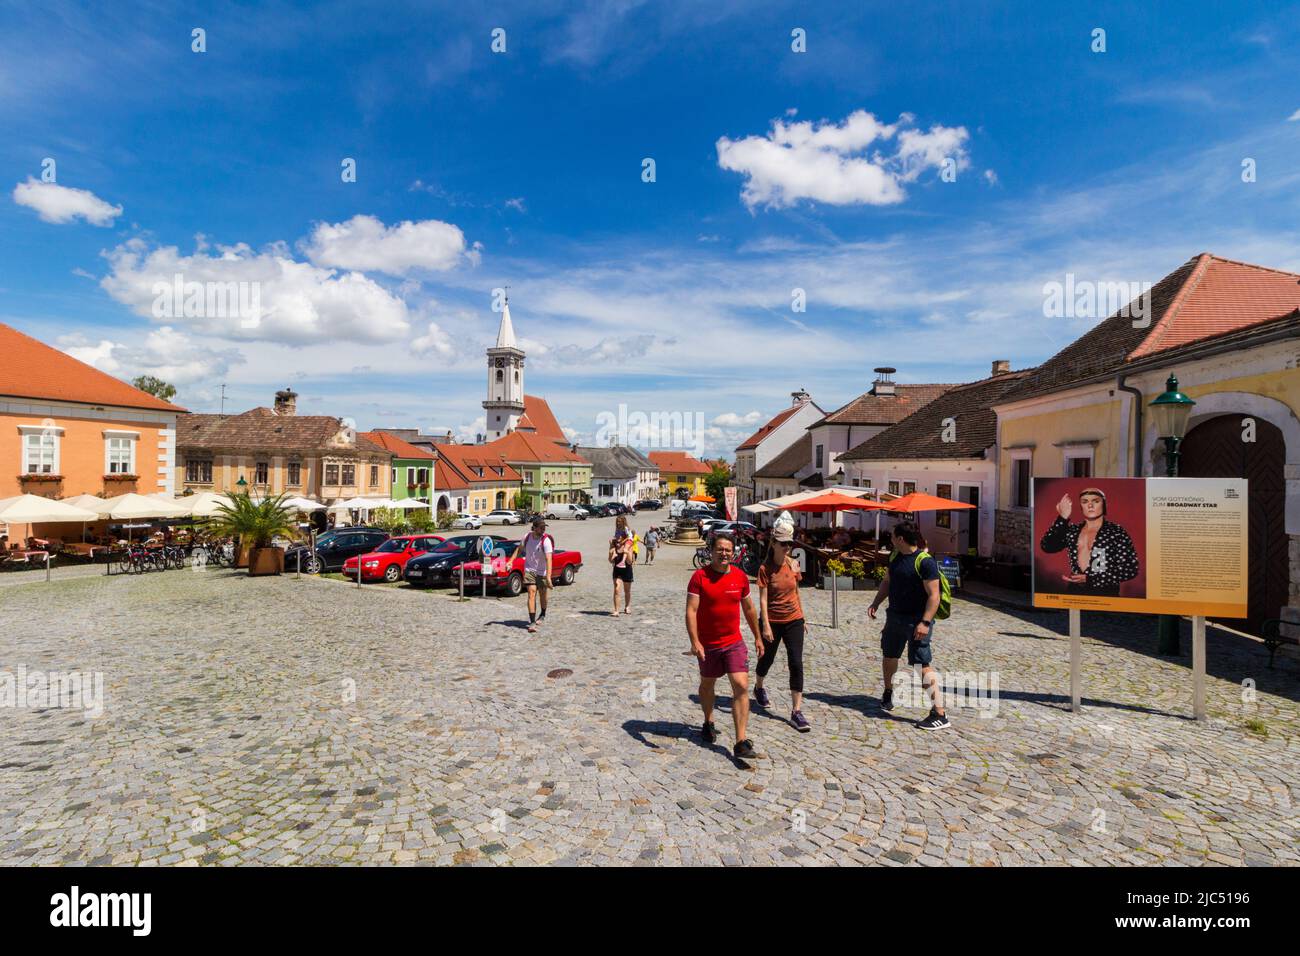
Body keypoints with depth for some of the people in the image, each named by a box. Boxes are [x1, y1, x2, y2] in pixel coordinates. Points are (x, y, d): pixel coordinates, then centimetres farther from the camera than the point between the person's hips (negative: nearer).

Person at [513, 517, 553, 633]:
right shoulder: (527, 537, -7)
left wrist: (548, 577, -35)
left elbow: (548, 559, -27)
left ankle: (543, 615, 41)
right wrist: (511, 561, 3)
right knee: (532, 593, -12)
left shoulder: (546, 541, -20)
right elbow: (519, 549, 12)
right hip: (529, 570, 2)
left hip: (542, 572, -1)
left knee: (543, 595, 12)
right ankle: (532, 622, -13)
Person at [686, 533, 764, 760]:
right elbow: (691, 611, -17)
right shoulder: (699, 576, -12)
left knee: (741, 686, -11)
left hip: (734, 642, 2)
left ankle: (741, 743, -7)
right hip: (707, 644, -1)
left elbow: (748, 608, 12)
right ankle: (708, 723, 45)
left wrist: (757, 637, 17)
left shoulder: (740, 577, -1)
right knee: (707, 684, 18)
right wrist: (694, 641, -27)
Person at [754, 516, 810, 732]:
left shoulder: (793, 564, 0)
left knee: (796, 663, -4)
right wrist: (766, 625, -19)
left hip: (793, 619, 3)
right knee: (767, 658, 16)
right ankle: (758, 688, 47)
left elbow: (796, 591, 12)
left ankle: (797, 712, 1)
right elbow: (763, 599, -14)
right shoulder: (765, 568, -13)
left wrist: (802, 617, 16)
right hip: (772, 621, -3)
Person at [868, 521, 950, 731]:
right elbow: (886, 582, 17)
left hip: (916, 620, -8)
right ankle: (888, 693, 45)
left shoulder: (925, 562, -18)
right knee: (889, 656, 22)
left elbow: (934, 595, -20)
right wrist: (875, 603, 6)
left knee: (923, 665, -11)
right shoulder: (894, 556, 5)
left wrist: (925, 622, -27)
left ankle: (940, 715, -5)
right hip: (895, 616, 8)